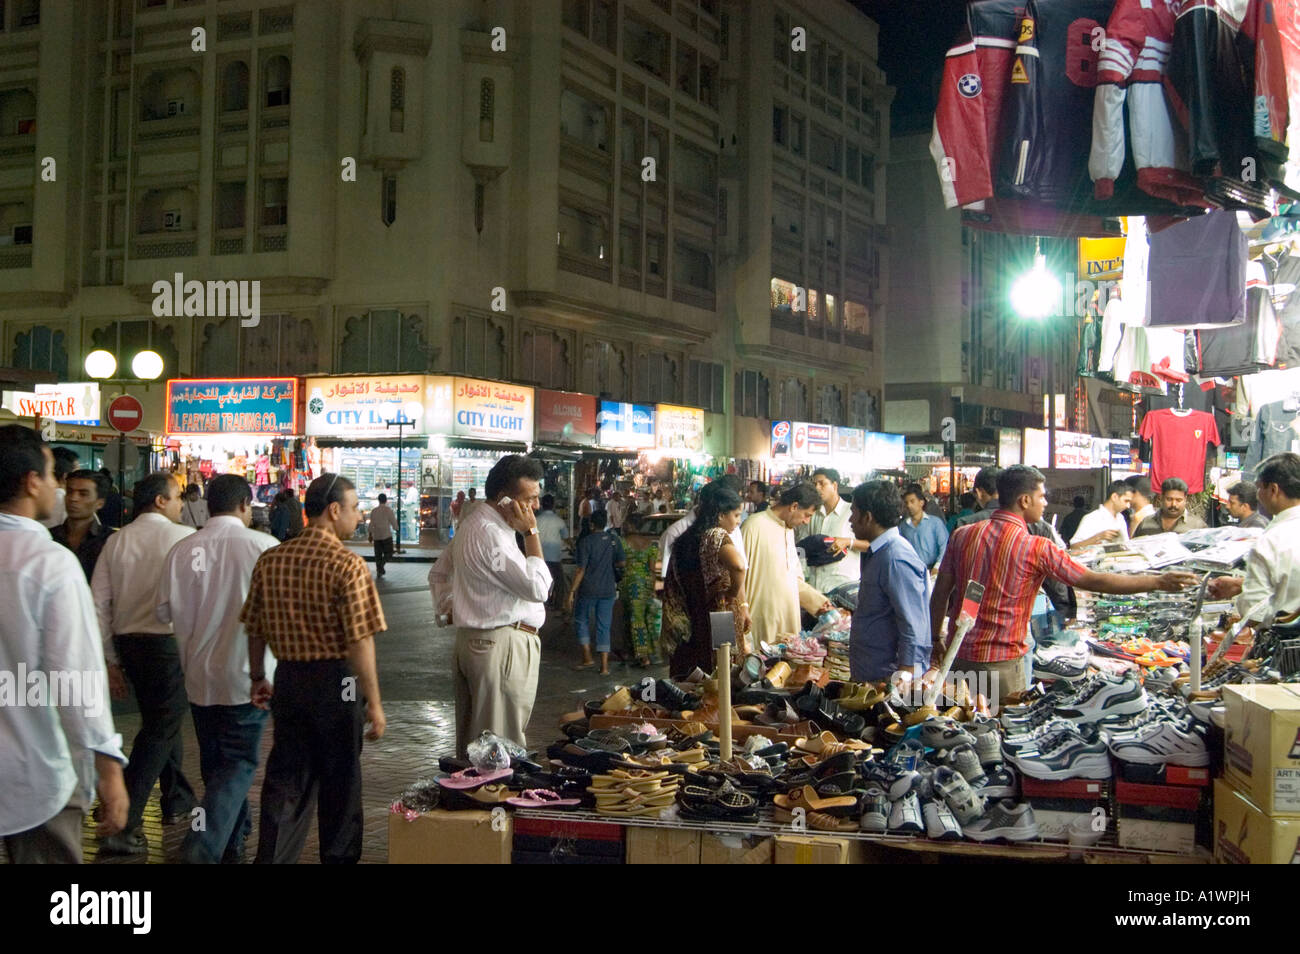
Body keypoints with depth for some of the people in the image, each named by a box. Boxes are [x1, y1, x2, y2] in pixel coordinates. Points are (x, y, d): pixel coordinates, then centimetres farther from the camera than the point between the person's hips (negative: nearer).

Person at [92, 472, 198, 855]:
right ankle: (121, 826, -6)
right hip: (172, 641, -6)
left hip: (129, 641, 7)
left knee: (162, 719, 22)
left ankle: (177, 801, 36)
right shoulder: (185, 537, -10)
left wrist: (111, 658, 10)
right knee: (159, 730, -1)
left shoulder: (116, 541, 5)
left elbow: (100, 603, 4)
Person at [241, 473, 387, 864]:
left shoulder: (269, 560, 2)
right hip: (335, 682, -5)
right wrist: (374, 703, -14)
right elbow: (360, 641, -19)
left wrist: (257, 678, 21)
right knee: (340, 782, 11)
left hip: (288, 680, 5)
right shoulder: (348, 565, -17)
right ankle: (339, 856, 24)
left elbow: (254, 628, 9)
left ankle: (272, 857, 12)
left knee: (286, 779, 13)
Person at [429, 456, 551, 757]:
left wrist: (449, 608, 20)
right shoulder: (491, 534, -19)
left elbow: (439, 573, 27)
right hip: (502, 648, -11)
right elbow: (538, 588, -20)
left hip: (471, 640, 11)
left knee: (472, 743, 16)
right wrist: (531, 533, -15)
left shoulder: (472, 524, 15)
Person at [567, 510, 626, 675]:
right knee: (604, 626, 8)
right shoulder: (614, 540, 1)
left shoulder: (586, 541, -12)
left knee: (581, 620, 16)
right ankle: (604, 665, 4)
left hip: (588, 590, -4)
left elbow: (581, 570, -14)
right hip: (608, 590, 4)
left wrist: (571, 592, -11)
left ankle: (587, 657, 10)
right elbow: (622, 563, 5)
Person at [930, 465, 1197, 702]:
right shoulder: (1037, 548, -12)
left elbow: (940, 592, 6)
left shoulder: (962, 535, 2)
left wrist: (936, 640, 19)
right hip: (1002, 662, -5)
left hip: (959, 655, 5)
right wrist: (1160, 582, -2)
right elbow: (1093, 581, -9)